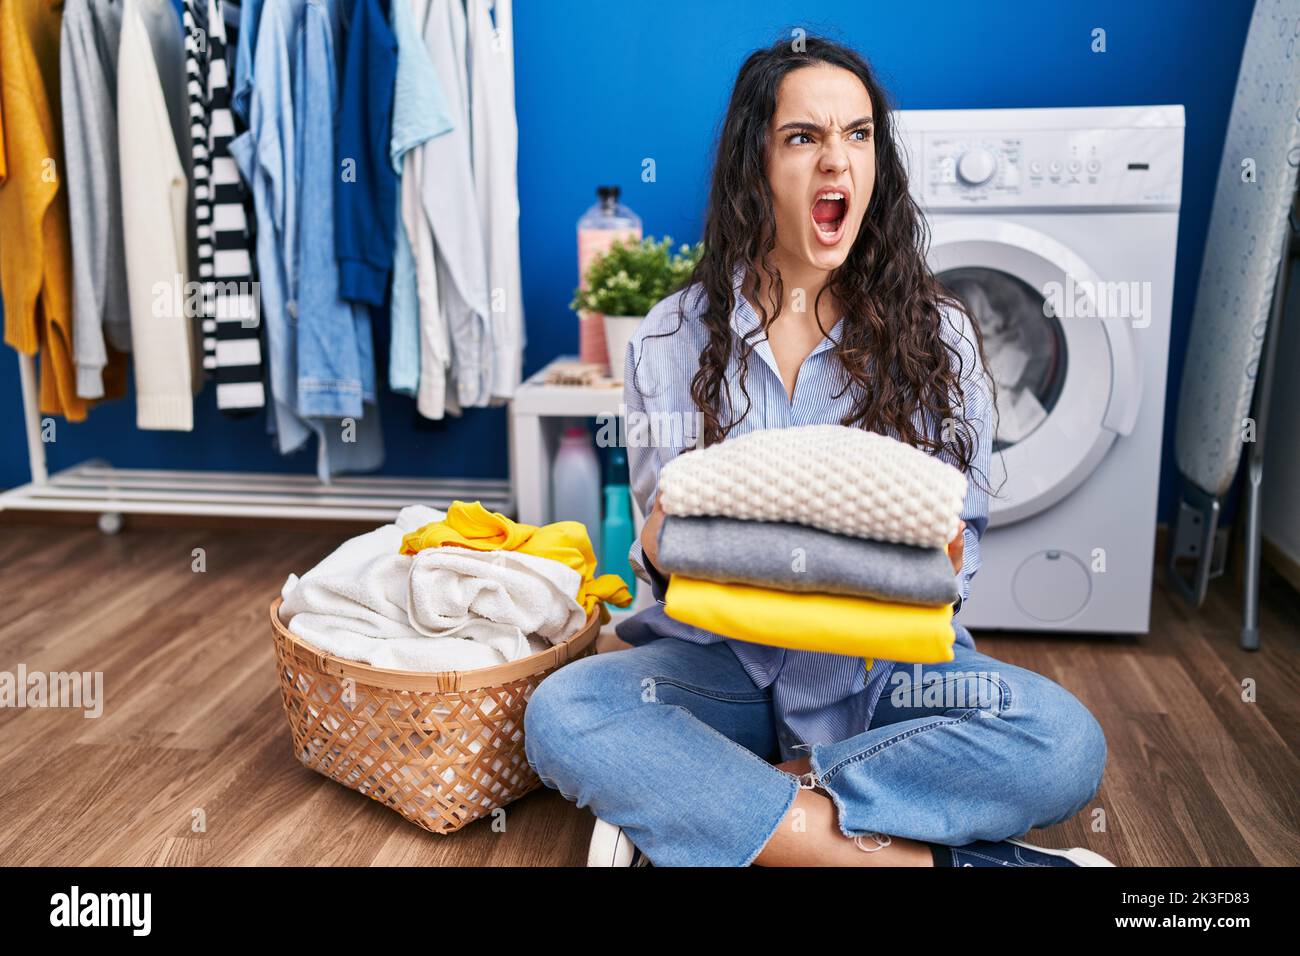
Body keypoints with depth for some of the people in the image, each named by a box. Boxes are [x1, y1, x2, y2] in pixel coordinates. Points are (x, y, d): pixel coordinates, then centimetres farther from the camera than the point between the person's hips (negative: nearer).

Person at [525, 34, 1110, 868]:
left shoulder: (939, 334, 1)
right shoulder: (670, 339, 2)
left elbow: (960, 548, 3)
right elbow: (658, 550, 4)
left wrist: (935, 552, -22)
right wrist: (660, 545, -20)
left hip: (889, 660, 0)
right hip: (722, 656, 1)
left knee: (1065, 742, -27)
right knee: (562, 714, -28)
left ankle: (692, 808, -21)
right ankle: (913, 854, -25)